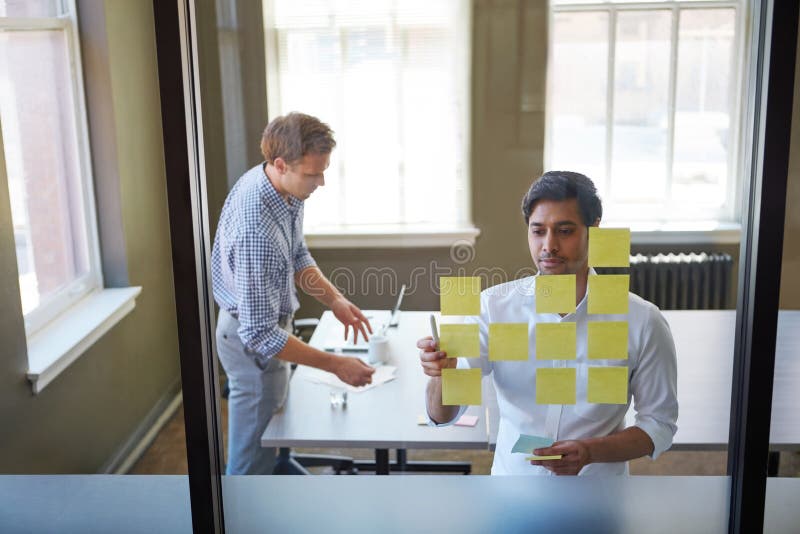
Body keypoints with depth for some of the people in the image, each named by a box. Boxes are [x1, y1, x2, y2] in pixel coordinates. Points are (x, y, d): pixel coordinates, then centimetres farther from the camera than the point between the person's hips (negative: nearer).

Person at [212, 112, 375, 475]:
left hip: (264, 318, 9)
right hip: (253, 341, -9)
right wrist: (335, 365, -31)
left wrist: (334, 299, -7)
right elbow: (260, 336, -34)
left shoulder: (285, 186, -10)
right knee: (255, 440, 8)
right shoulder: (256, 230, -38)